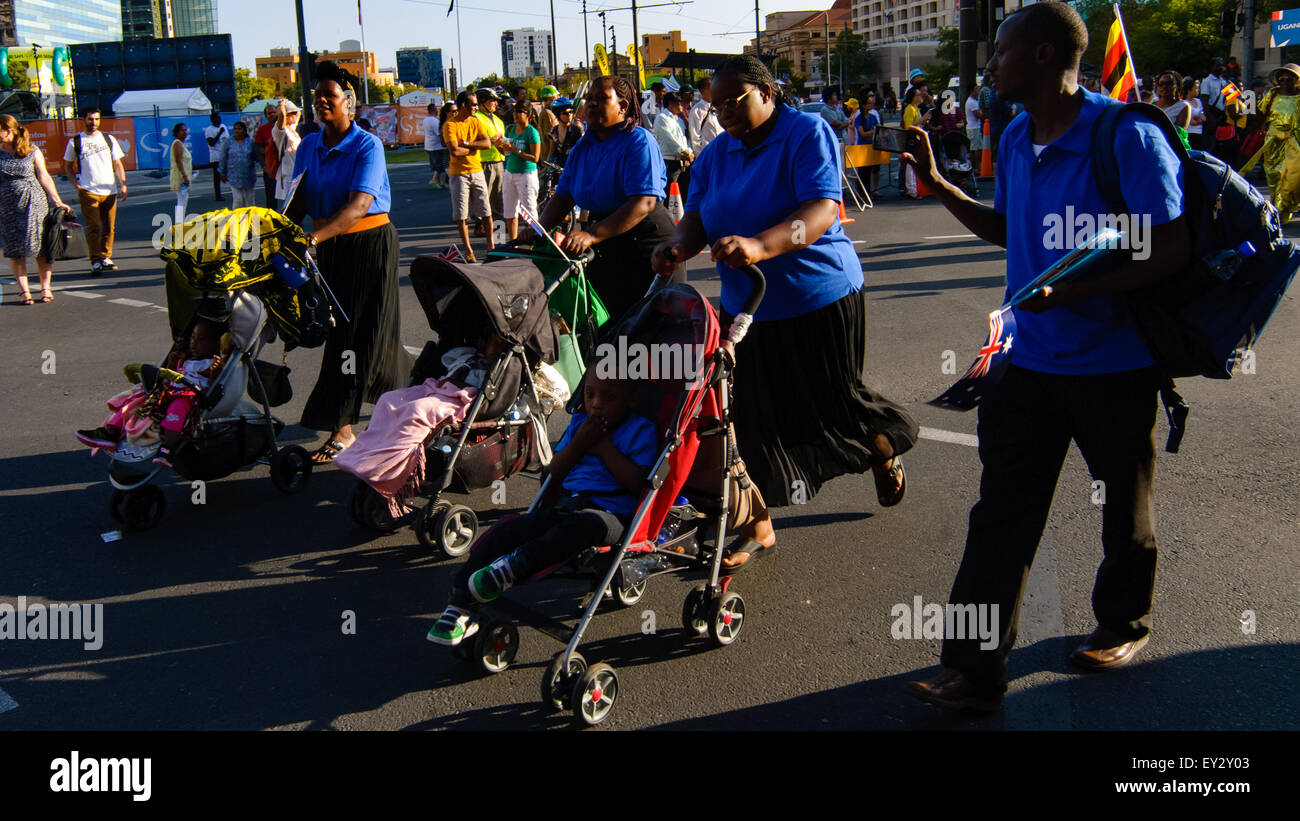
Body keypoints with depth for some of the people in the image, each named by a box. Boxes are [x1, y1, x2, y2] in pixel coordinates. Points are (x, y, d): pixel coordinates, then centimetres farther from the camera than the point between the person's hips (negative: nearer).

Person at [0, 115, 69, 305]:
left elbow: (44, 177, 4)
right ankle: (24, 291, 7)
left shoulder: (32, 151, 2)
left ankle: (45, 288, 11)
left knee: (41, 248, 0)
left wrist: (57, 201, -1)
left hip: (35, 203, -2)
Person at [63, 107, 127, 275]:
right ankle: (96, 262, -9)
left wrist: (123, 184, 3)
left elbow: (117, 163, 14)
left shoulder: (109, 139, 13)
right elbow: (69, 165, 14)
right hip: (88, 191, -3)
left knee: (109, 227, 5)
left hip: (109, 191, 3)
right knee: (93, 227, -9)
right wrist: (76, 185, 1)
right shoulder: (75, 142, 6)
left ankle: (106, 258, 17)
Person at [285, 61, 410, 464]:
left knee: (358, 333, -6)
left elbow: (359, 206, -25)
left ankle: (341, 429, -2)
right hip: (329, 247, 7)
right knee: (341, 327, 12)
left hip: (369, 244, -6)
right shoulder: (308, 146, 7)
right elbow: (299, 202, 6)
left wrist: (315, 237, -38)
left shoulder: (368, 145, -13)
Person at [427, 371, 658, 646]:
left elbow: (638, 482, -13)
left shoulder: (641, 430, 1)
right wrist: (579, 443, -1)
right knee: (504, 531, -15)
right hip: (564, 503, 6)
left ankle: (514, 564, -44)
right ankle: (461, 607, -18)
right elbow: (554, 473, 15)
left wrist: (603, 446, -10)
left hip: (611, 513, -5)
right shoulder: (579, 422, 19)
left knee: (584, 524, -42)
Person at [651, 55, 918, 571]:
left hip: (819, 299, -5)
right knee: (752, 416, 4)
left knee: (835, 401, 8)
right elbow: (697, 215, 2)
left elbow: (822, 209, -25)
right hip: (745, 306, 5)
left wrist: (760, 246, -42)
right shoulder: (716, 154, 8)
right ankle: (758, 527, 17)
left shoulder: (808, 133, -12)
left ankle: (884, 455, 43)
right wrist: (680, 247, -23)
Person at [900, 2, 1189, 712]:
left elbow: (1172, 249, -18)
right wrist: (939, 186, 11)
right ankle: (973, 670, 5)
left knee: (1123, 508, 16)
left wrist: (1073, 292, -28)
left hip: (1115, 366, -5)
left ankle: (1125, 624, 41)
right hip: (1030, 359, 5)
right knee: (1001, 515, 1)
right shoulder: (1015, 140, 6)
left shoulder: (1127, 136, -17)